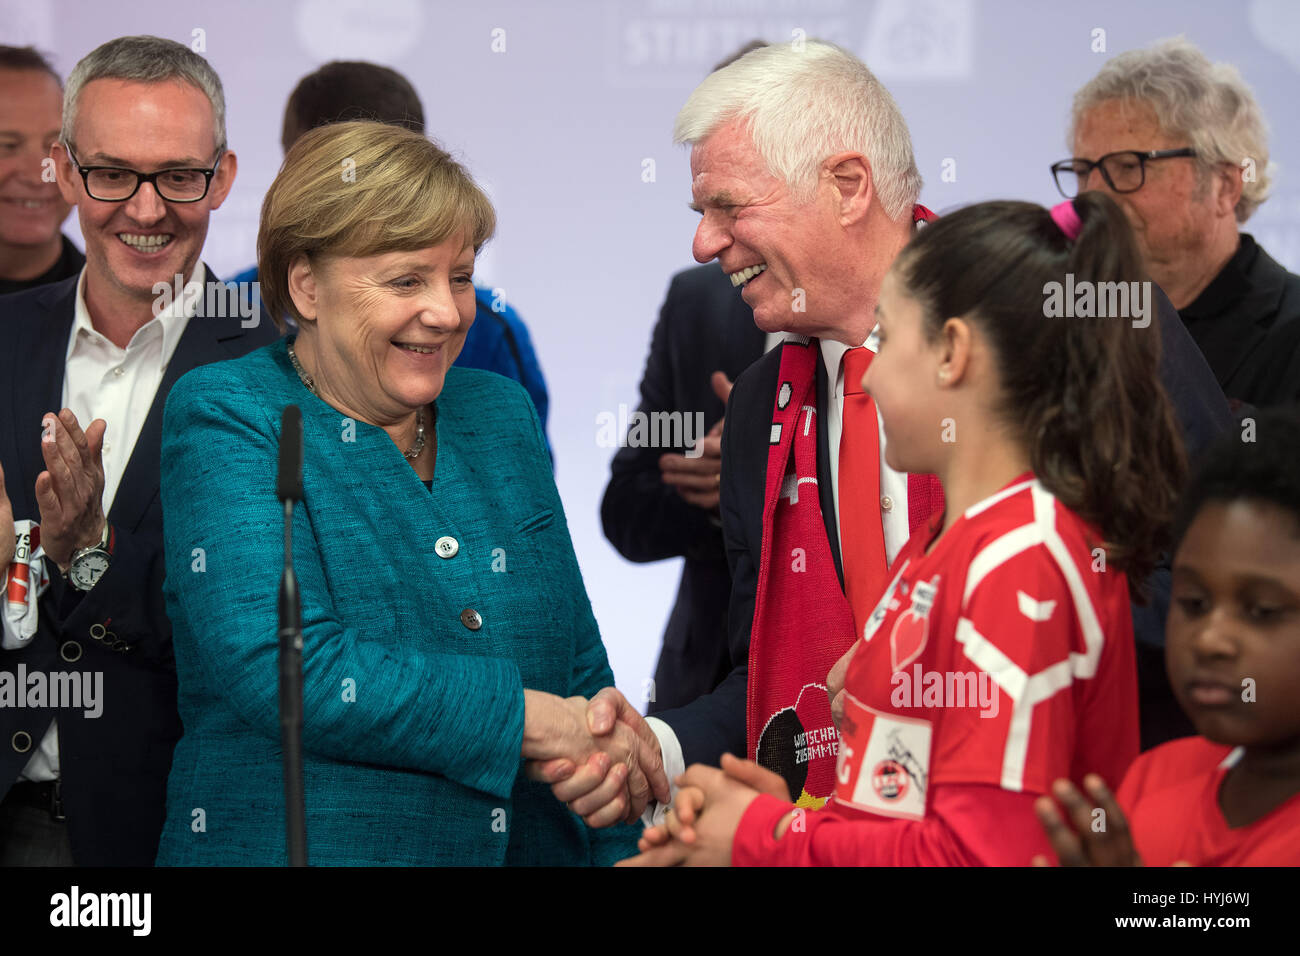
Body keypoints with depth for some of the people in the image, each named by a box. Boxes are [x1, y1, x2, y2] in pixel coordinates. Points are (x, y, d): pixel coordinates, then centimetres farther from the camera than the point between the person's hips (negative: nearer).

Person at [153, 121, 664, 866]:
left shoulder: (502, 414, 10)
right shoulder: (225, 420, -7)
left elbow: (581, 669, 14)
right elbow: (282, 670, -21)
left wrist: (611, 761, -6)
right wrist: (533, 720, -19)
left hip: (532, 845, 5)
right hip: (302, 844, -5)